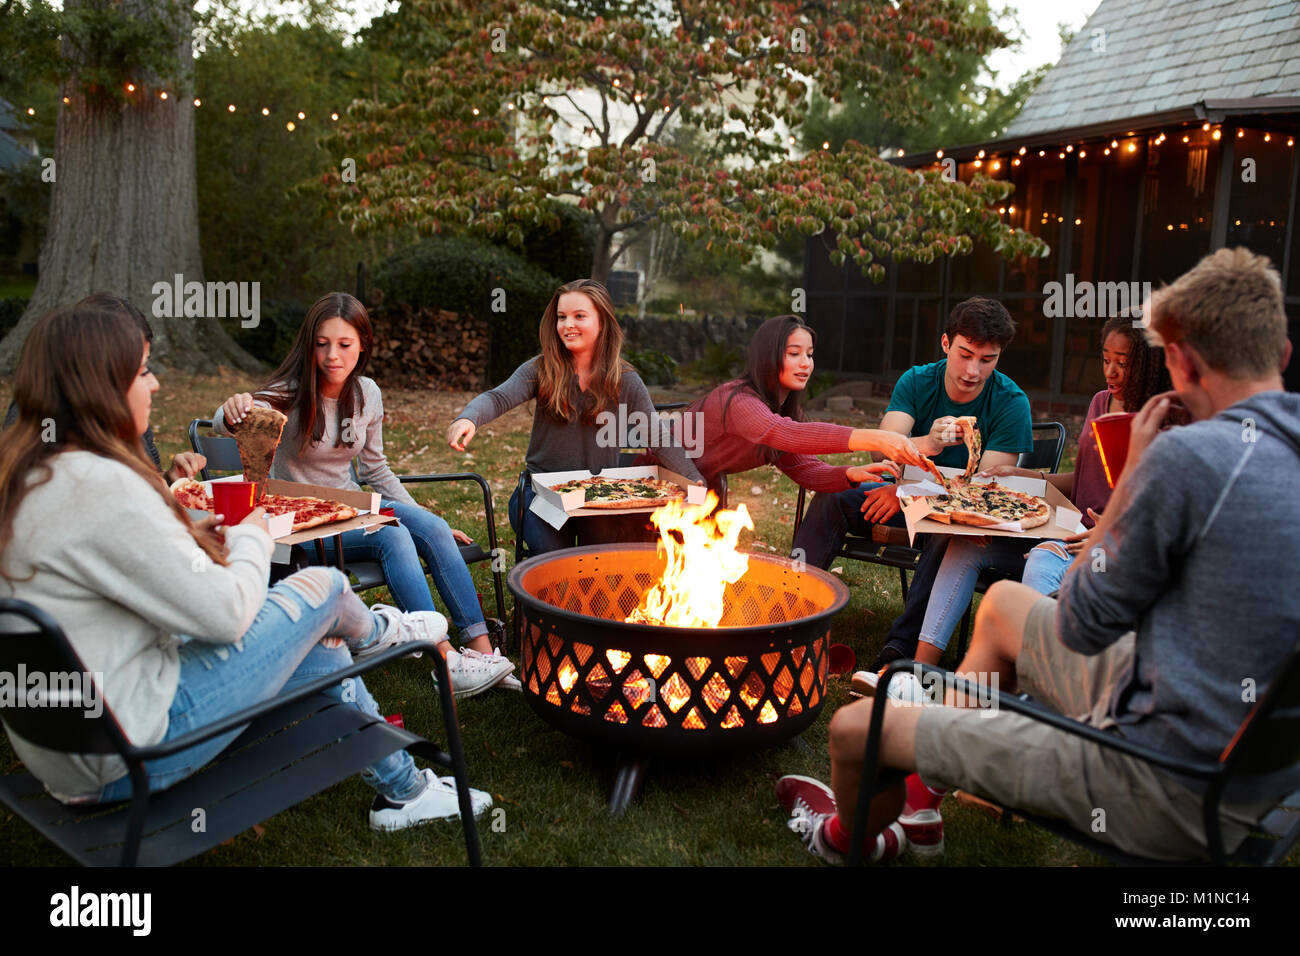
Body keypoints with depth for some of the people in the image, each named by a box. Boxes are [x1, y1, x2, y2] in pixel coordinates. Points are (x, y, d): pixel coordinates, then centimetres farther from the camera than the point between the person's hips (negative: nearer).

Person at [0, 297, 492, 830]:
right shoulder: (100, 486, -27)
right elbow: (224, 612, -23)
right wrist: (252, 536, -3)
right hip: (124, 757, -10)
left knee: (319, 647, 17)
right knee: (323, 586, 0)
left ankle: (402, 789, 36)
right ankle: (380, 631, 37)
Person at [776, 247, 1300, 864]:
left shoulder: (1193, 454, -26)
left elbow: (1081, 625, -15)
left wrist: (1132, 473, -8)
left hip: (1170, 797, -9)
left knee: (856, 728, 0)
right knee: (1003, 602, 27)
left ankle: (846, 838, 37)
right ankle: (926, 783, 46)